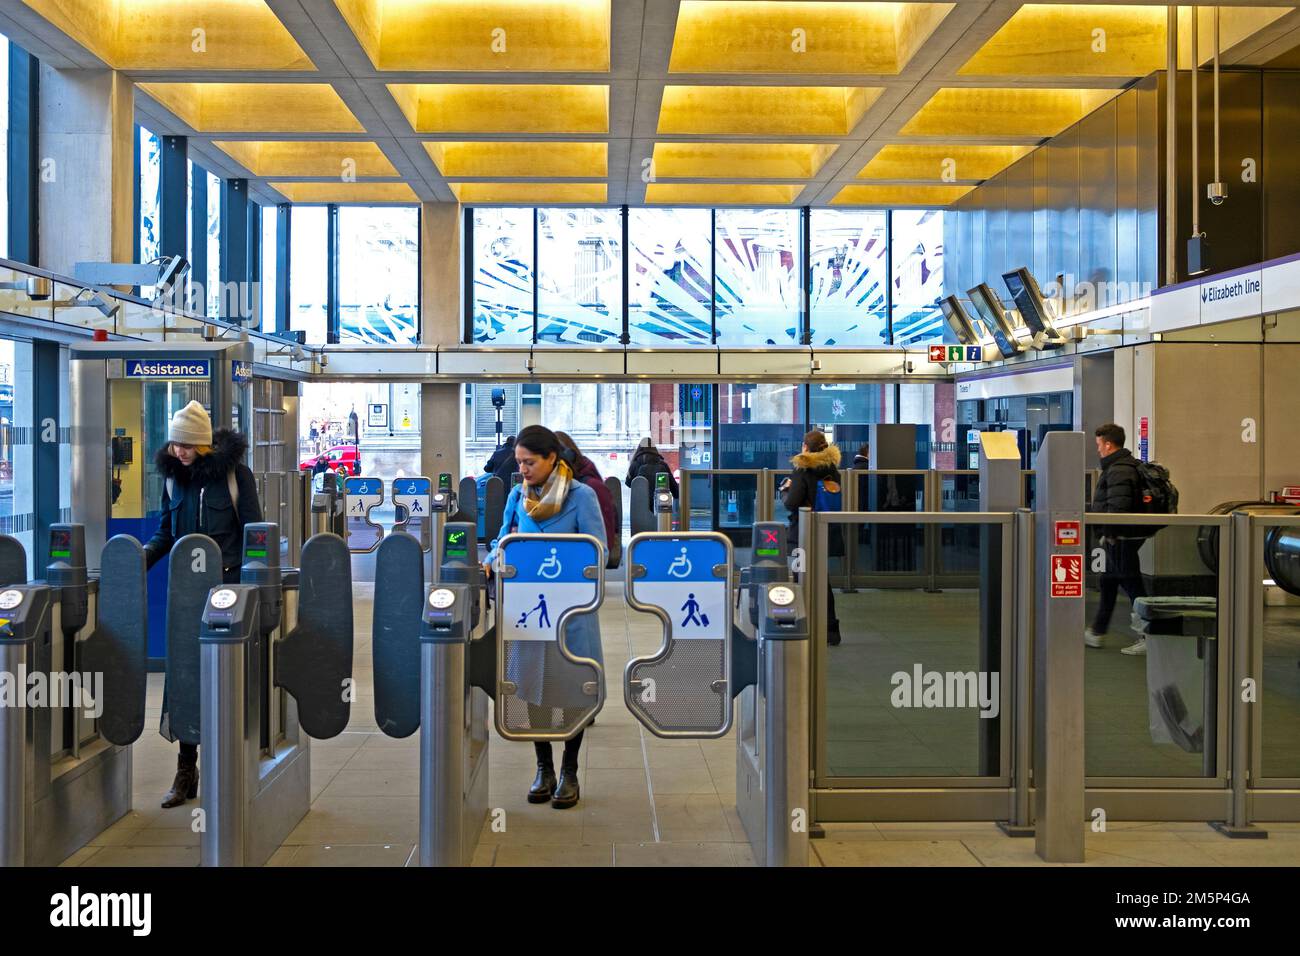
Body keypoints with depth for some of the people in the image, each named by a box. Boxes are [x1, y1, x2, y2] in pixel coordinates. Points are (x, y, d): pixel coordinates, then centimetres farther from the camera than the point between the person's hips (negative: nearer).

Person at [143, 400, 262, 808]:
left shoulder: (234, 473, -5)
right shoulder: (173, 477, 8)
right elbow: (166, 532, 16)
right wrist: (142, 558, -1)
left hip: (228, 583, -4)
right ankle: (186, 769, 9)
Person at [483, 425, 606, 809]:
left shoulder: (581, 496, -9)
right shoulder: (517, 495, 5)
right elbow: (504, 539, 12)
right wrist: (492, 560, -8)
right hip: (530, 605, 4)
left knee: (572, 689, 5)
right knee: (534, 688, 8)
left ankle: (569, 773, 18)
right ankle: (543, 769, 22)